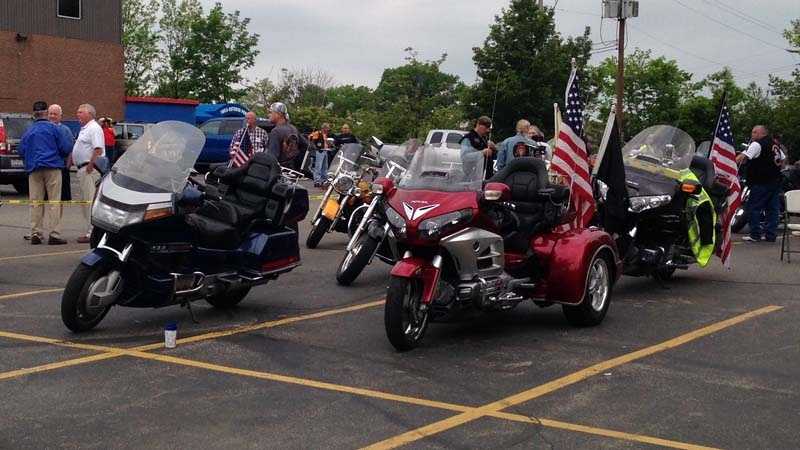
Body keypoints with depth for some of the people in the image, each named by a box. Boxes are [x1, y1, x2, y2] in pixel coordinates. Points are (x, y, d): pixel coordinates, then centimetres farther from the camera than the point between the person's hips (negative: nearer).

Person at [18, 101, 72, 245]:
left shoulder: (28, 131, 9)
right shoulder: (53, 128, -2)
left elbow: (22, 151, 10)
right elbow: (66, 148, -4)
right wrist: (60, 157, 17)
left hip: (34, 170, 4)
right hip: (52, 168, -4)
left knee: (35, 202, 8)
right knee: (54, 201, -2)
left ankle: (35, 233, 8)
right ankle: (54, 234, -6)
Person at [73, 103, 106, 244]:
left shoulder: (94, 128, -11)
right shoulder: (84, 129, 22)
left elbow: (98, 149, -22)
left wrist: (90, 166, -25)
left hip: (90, 169, -11)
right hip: (82, 168, 11)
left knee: (90, 201, -12)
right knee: (85, 201, 13)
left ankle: (92, 233, -13)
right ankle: (90, 231, 17)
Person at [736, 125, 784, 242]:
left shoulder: (757, 144, -11)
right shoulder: (775, 145, 15)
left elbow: (742, 157, -20)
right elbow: (782, 159, 27)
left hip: (761, 183, -8)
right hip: (775, 181, 8)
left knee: (755, 207, -2)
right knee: (773, 209, 8)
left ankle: (755, 234, -3)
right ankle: (771, 235, 10)